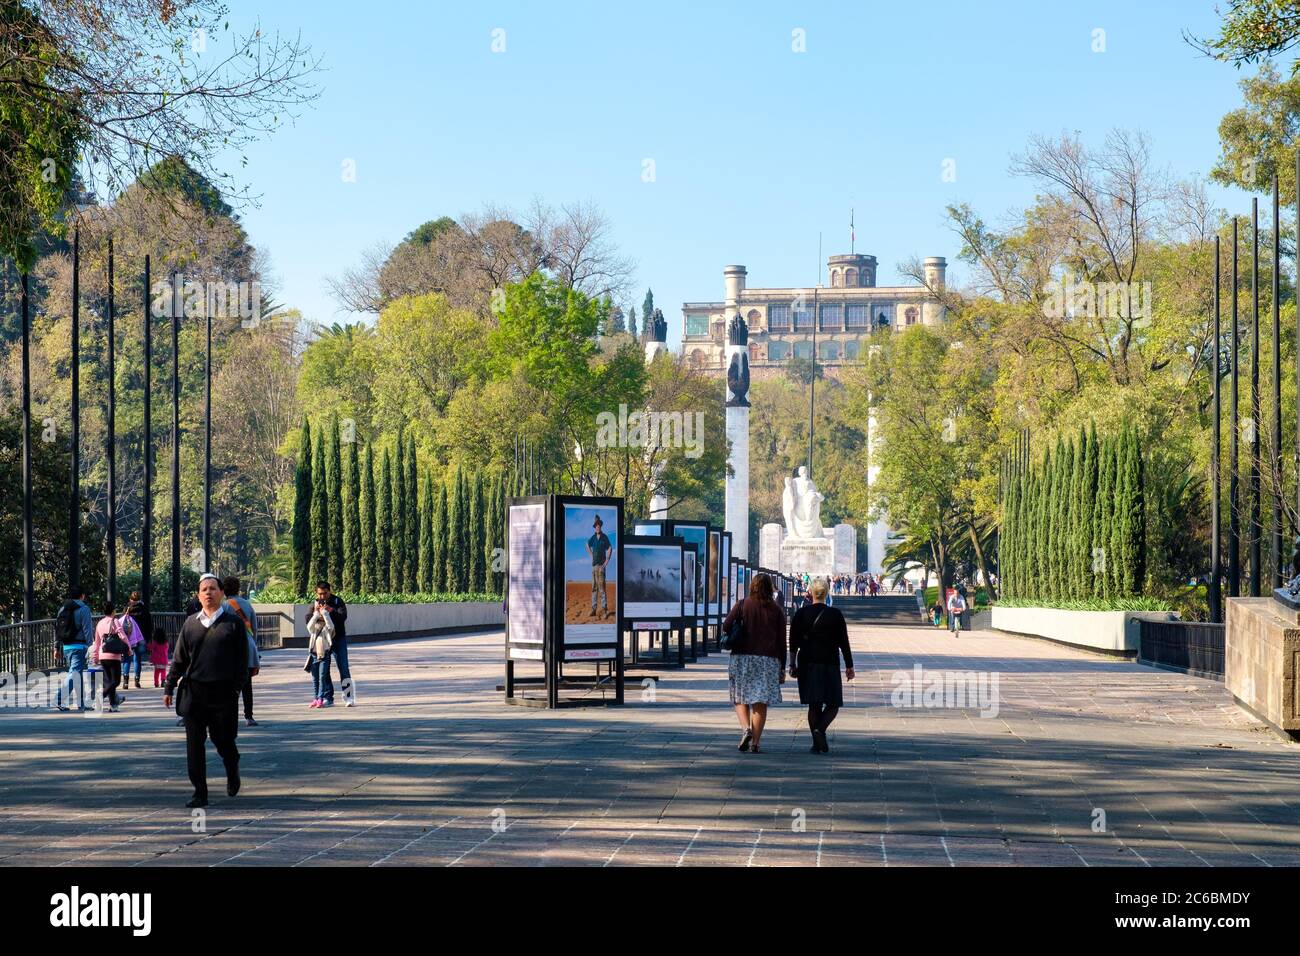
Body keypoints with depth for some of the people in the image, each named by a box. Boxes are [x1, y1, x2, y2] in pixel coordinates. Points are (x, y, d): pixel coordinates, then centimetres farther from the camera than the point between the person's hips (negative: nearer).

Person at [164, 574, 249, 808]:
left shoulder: (233, 623, 1)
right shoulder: (191, 623, 9)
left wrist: (237, 688, -8)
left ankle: (232, 771, 35)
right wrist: (169, 687, 9)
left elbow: (242, 659, 0)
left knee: (223, 739, 4)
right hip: (194, 690, 2)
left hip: (223, 692, -2)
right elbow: (179, 658, 12)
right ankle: (200, 791, 6)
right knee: (194, 743, 0)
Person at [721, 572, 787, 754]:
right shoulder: (776, 611, 5)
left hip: (742, 657, -1)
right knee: (760, 702, 2)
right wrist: (782, 668, 9)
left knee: (740, 698, 10)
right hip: (768, 660, 1)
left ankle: (746, 729, -15)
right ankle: (755, 743, -1)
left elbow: (726, 626, -10)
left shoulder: (742, 605, 1)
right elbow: (782, 641, 4)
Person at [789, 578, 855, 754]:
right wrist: (849, 666, 4)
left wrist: (792, 664, 4)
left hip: (807, 664, 2)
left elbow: (794, 642, 0)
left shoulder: (801, 614, 2)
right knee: (833, 704, 7)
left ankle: (817, 743, 4)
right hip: (830, 664, -2)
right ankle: (820, 729, -19)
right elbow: (844, 642, -1)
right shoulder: (835, 614, -2)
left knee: (814, 705, 8)